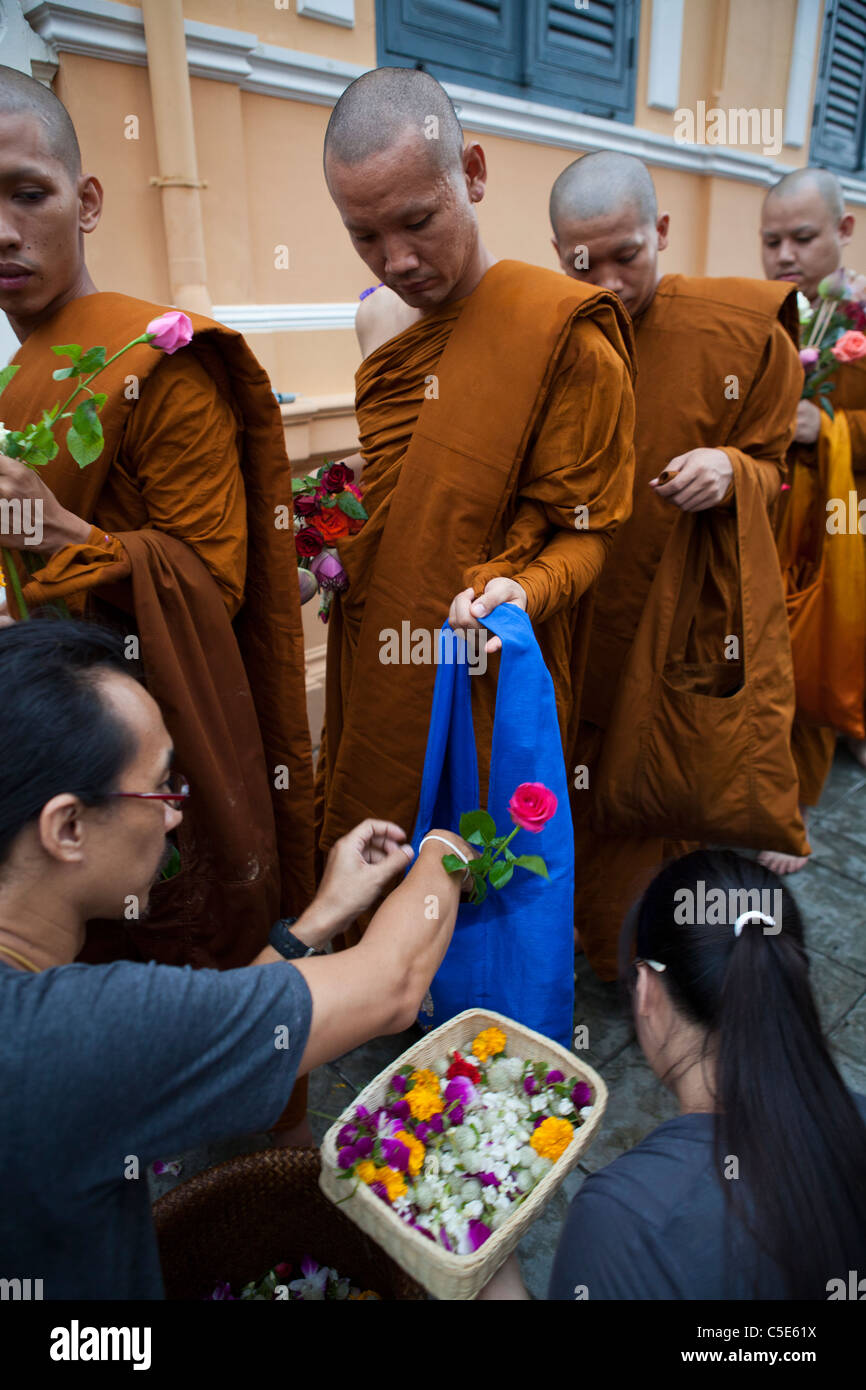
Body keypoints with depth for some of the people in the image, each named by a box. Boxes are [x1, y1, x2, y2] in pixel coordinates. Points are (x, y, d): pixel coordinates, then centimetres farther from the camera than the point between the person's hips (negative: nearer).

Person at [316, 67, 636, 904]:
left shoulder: (564, 333, -13)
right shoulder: (375, 326, 9)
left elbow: (587, 531, -10)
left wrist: (525, 593, -27)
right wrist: (325, 543, 3)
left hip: (485, 690, -6)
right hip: (371, 683, 7)